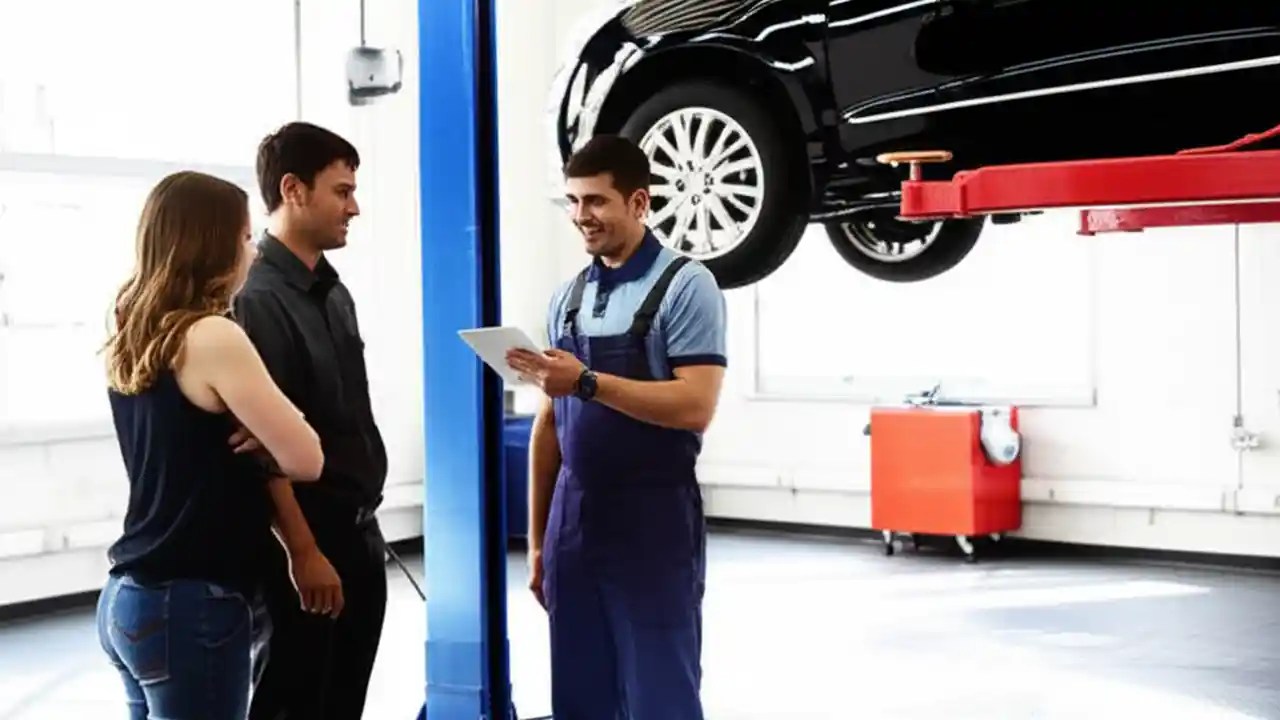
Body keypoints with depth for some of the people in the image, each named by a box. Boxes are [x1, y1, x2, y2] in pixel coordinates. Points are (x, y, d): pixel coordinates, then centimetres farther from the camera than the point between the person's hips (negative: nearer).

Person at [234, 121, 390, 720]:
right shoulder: (257, 298, -15)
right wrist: (303, 552, -20)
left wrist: (361, 524, 13)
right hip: (303, 545, -8)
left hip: (359, 534, 8)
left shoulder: (334, 293, 12)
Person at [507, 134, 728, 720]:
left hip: (653, 518, -6)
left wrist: (588, 382, -23)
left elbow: (695, 407, -16)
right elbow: (549, 423, 14)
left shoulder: (684, 285, -6)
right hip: (574, 518, 6)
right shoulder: (568, 296, 12)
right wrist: (537, 539, 13)